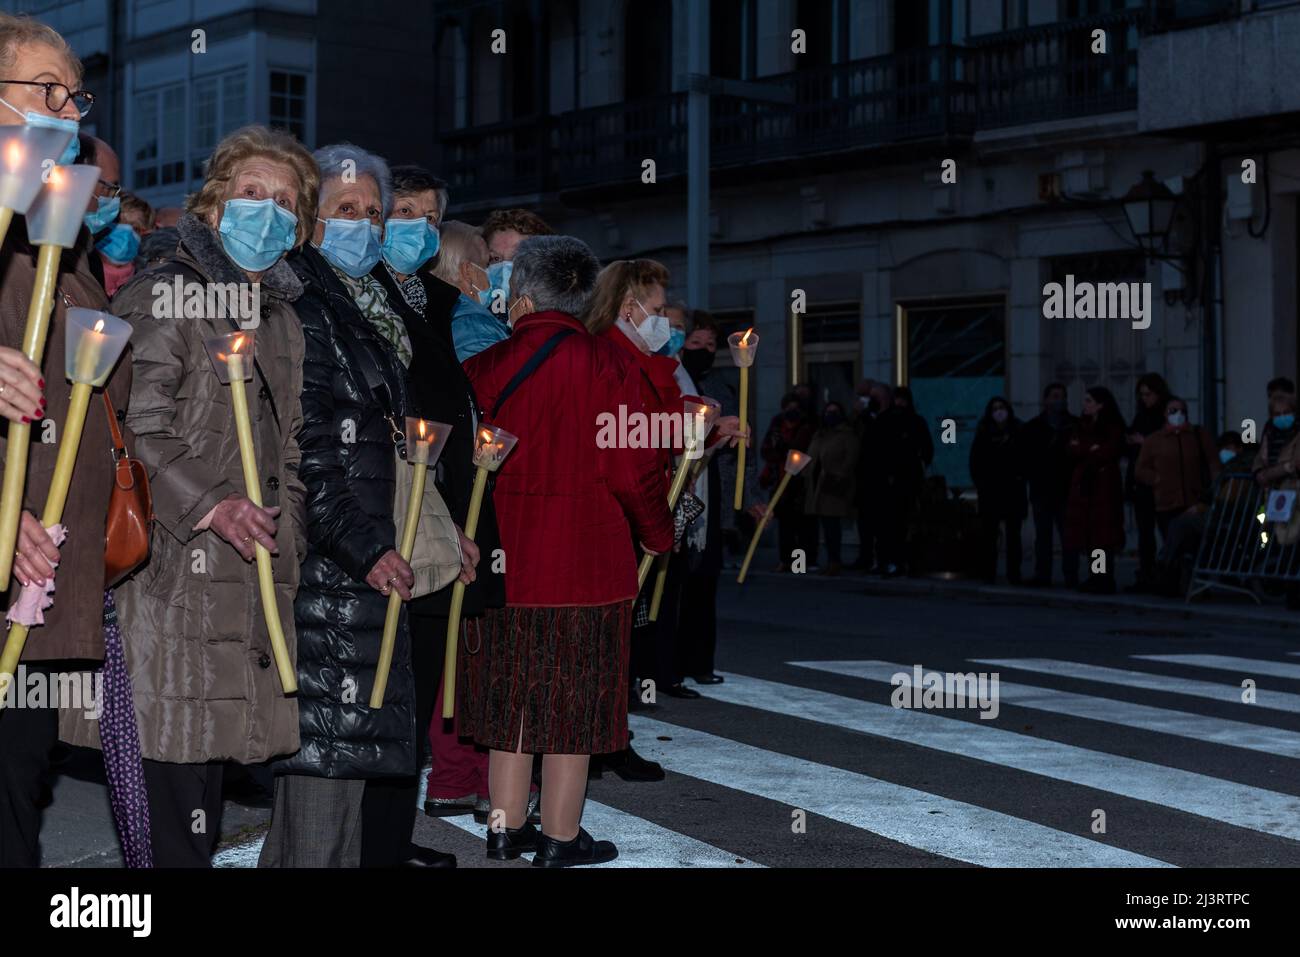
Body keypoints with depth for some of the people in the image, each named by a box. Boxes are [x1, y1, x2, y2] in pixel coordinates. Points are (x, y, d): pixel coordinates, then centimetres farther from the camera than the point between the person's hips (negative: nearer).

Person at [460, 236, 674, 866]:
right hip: (586, 565, -3)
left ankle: (505, 830, 23)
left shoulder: (482, 369, -2)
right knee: (573, 704, 6)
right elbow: (633, 471, -10)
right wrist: (660, 536, 7)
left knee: (511, 696, 16)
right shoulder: (610, 366, -10)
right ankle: (560, 841, 14)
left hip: (503, 564, 4)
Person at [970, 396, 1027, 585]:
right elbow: (975, 461, 8)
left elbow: (1026, 458, 6)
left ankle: (1014, 574, 3)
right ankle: (989, 574, 2)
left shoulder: (1018, 432, 7)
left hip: (1013, 490, 0)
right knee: (989, 533, 0)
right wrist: (979, 482, -1)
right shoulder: (983, 434, 8)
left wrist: (1020, 477, -6)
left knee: (1013, 533, 1)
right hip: (990, 490, 0)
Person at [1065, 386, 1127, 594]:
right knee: (1086, 530, 2)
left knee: (1103, 532, -8)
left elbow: (1109, 452, -14)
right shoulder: (1082, 426, 17)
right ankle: (1094, 577, 6)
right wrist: (1092, 450, -11)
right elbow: (1071, 450, 5)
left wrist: (1083, 451, -3)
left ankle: (1105, 580, -8)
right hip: (1083, 483, 6)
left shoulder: (1113, 426, -2)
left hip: (1104, 483, -6)